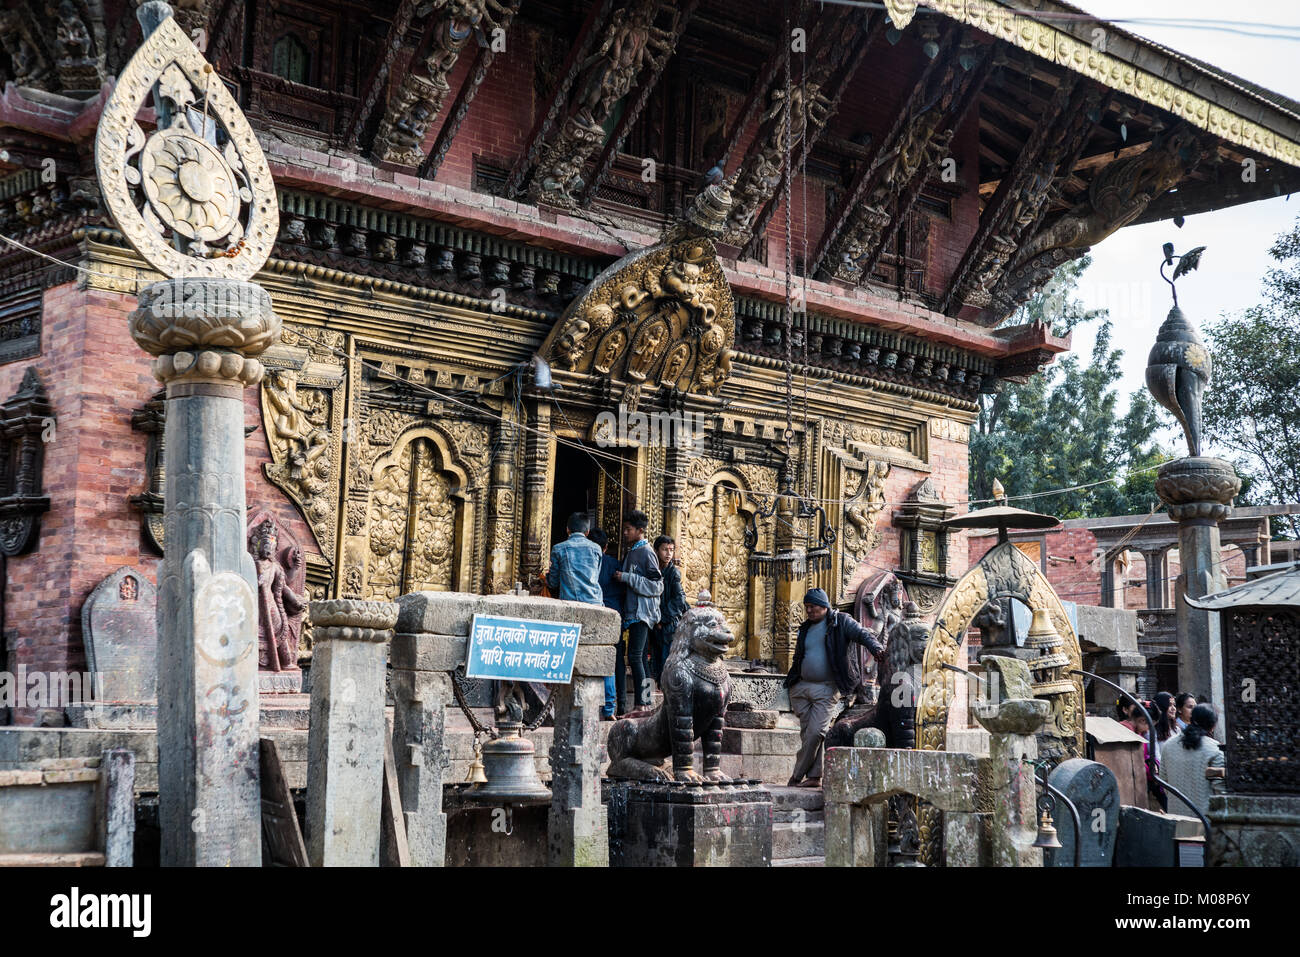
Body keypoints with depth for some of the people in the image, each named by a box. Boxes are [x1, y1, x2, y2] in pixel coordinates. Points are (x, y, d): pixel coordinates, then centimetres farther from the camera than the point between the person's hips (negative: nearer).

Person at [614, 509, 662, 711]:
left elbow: (656, 586, -15)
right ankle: (646, 702, 10)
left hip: (643, 613, -9)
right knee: (639, 658, 8)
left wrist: (627, 578, -16)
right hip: (633, 612, 9)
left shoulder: (646, 552, -9)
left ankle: (642, 703, -14)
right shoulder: (630, 552, 18)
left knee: (635, 656, -14)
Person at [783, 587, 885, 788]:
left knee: (815, 732, -12)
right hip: (801, 687, 5)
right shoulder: (805, 629, 17)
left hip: (826, 689, -5)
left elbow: (862, 634, -13)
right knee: (807, 732, 3)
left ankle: (797, 776, -4)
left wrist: (876, 647, -32)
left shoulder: (840, 622, 1)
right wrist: (791, 683, 18)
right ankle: (814, 777, 7)